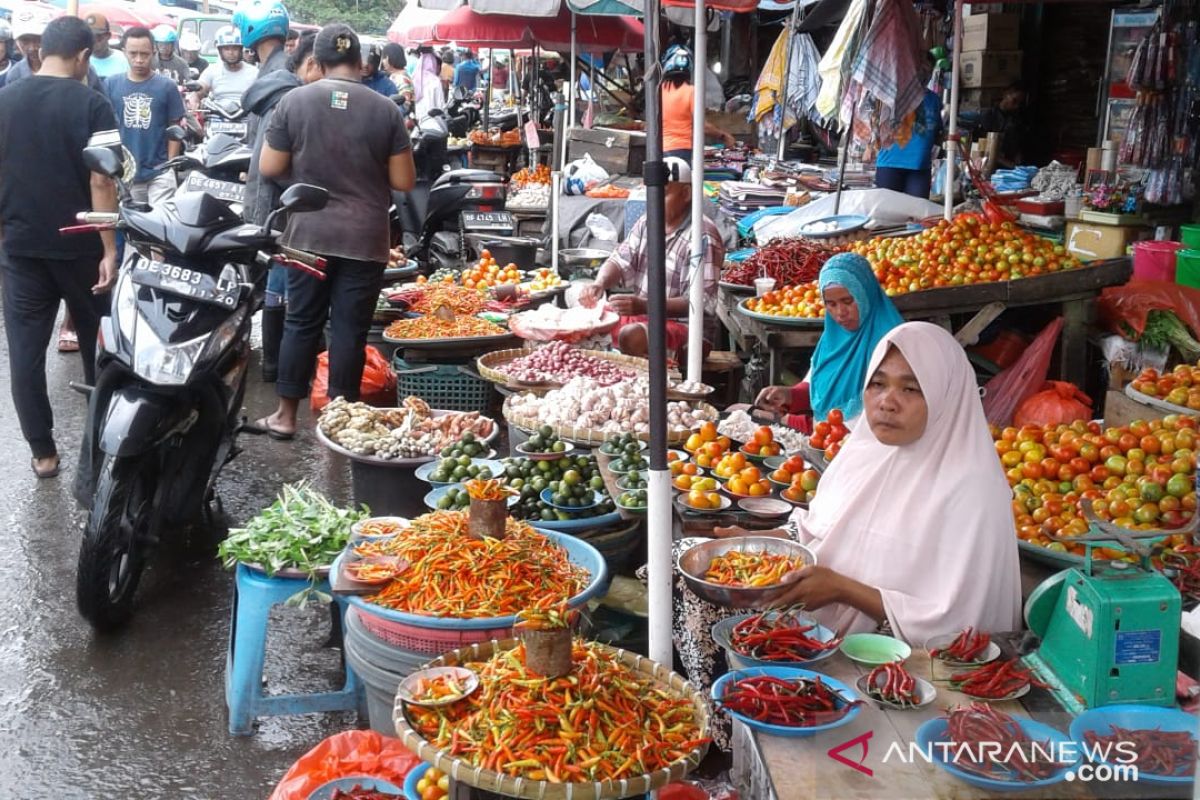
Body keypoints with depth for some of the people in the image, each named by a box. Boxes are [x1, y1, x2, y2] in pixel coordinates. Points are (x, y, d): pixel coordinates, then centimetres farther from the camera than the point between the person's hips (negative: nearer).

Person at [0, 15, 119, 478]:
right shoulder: (91, 104, -10)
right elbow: (101, 183, -16)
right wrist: (110, 250, -14)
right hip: (78, 245, -2)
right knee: (96, 343, 16)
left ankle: (43, 452, 9)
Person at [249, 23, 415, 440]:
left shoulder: (294, 101, -3)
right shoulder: (386, 109, -5)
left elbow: (269, 168, -1)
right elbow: (403, 181, -3)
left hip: (309, 233, 1)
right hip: (365, 237, -1)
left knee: (301, 322, 11)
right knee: (350, 329, 5)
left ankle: (286, 415, 18)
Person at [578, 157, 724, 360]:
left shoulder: (702, 236, -16)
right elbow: (621, 260, 6)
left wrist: (643, 306, -35)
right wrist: (600, 283, -19)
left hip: (686, 326, -7)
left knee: (631, 337, -32)